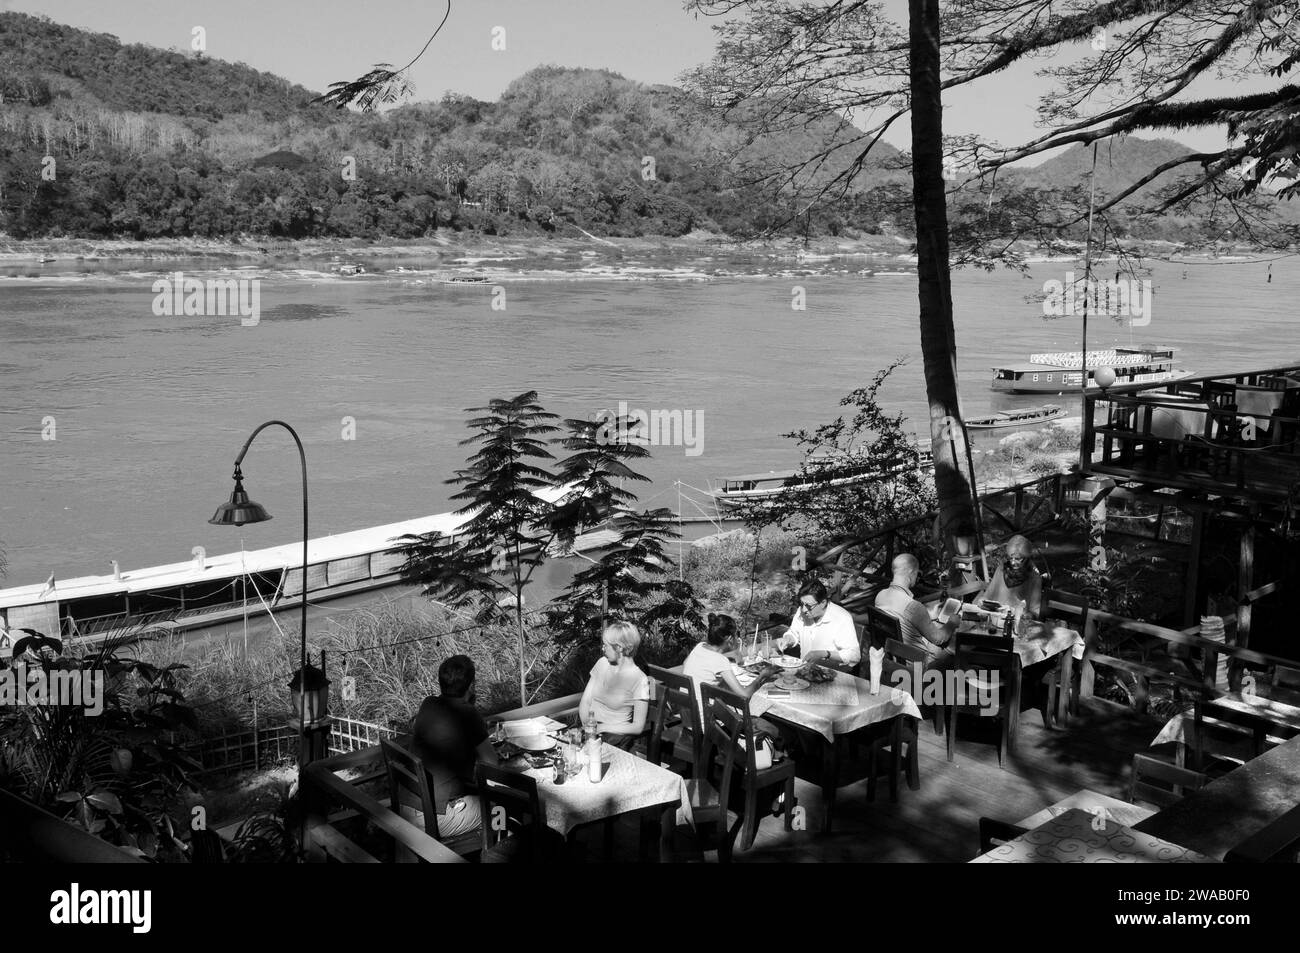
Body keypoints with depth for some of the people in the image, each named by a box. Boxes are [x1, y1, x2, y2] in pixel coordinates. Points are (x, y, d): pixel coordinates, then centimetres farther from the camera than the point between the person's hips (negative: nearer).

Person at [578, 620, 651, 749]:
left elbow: (638, 727, -11)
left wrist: (600, 728, -14)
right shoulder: (602, 663, 8)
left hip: (615, 735, -5)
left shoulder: (639, 680, -9)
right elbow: (585, 702, 9)